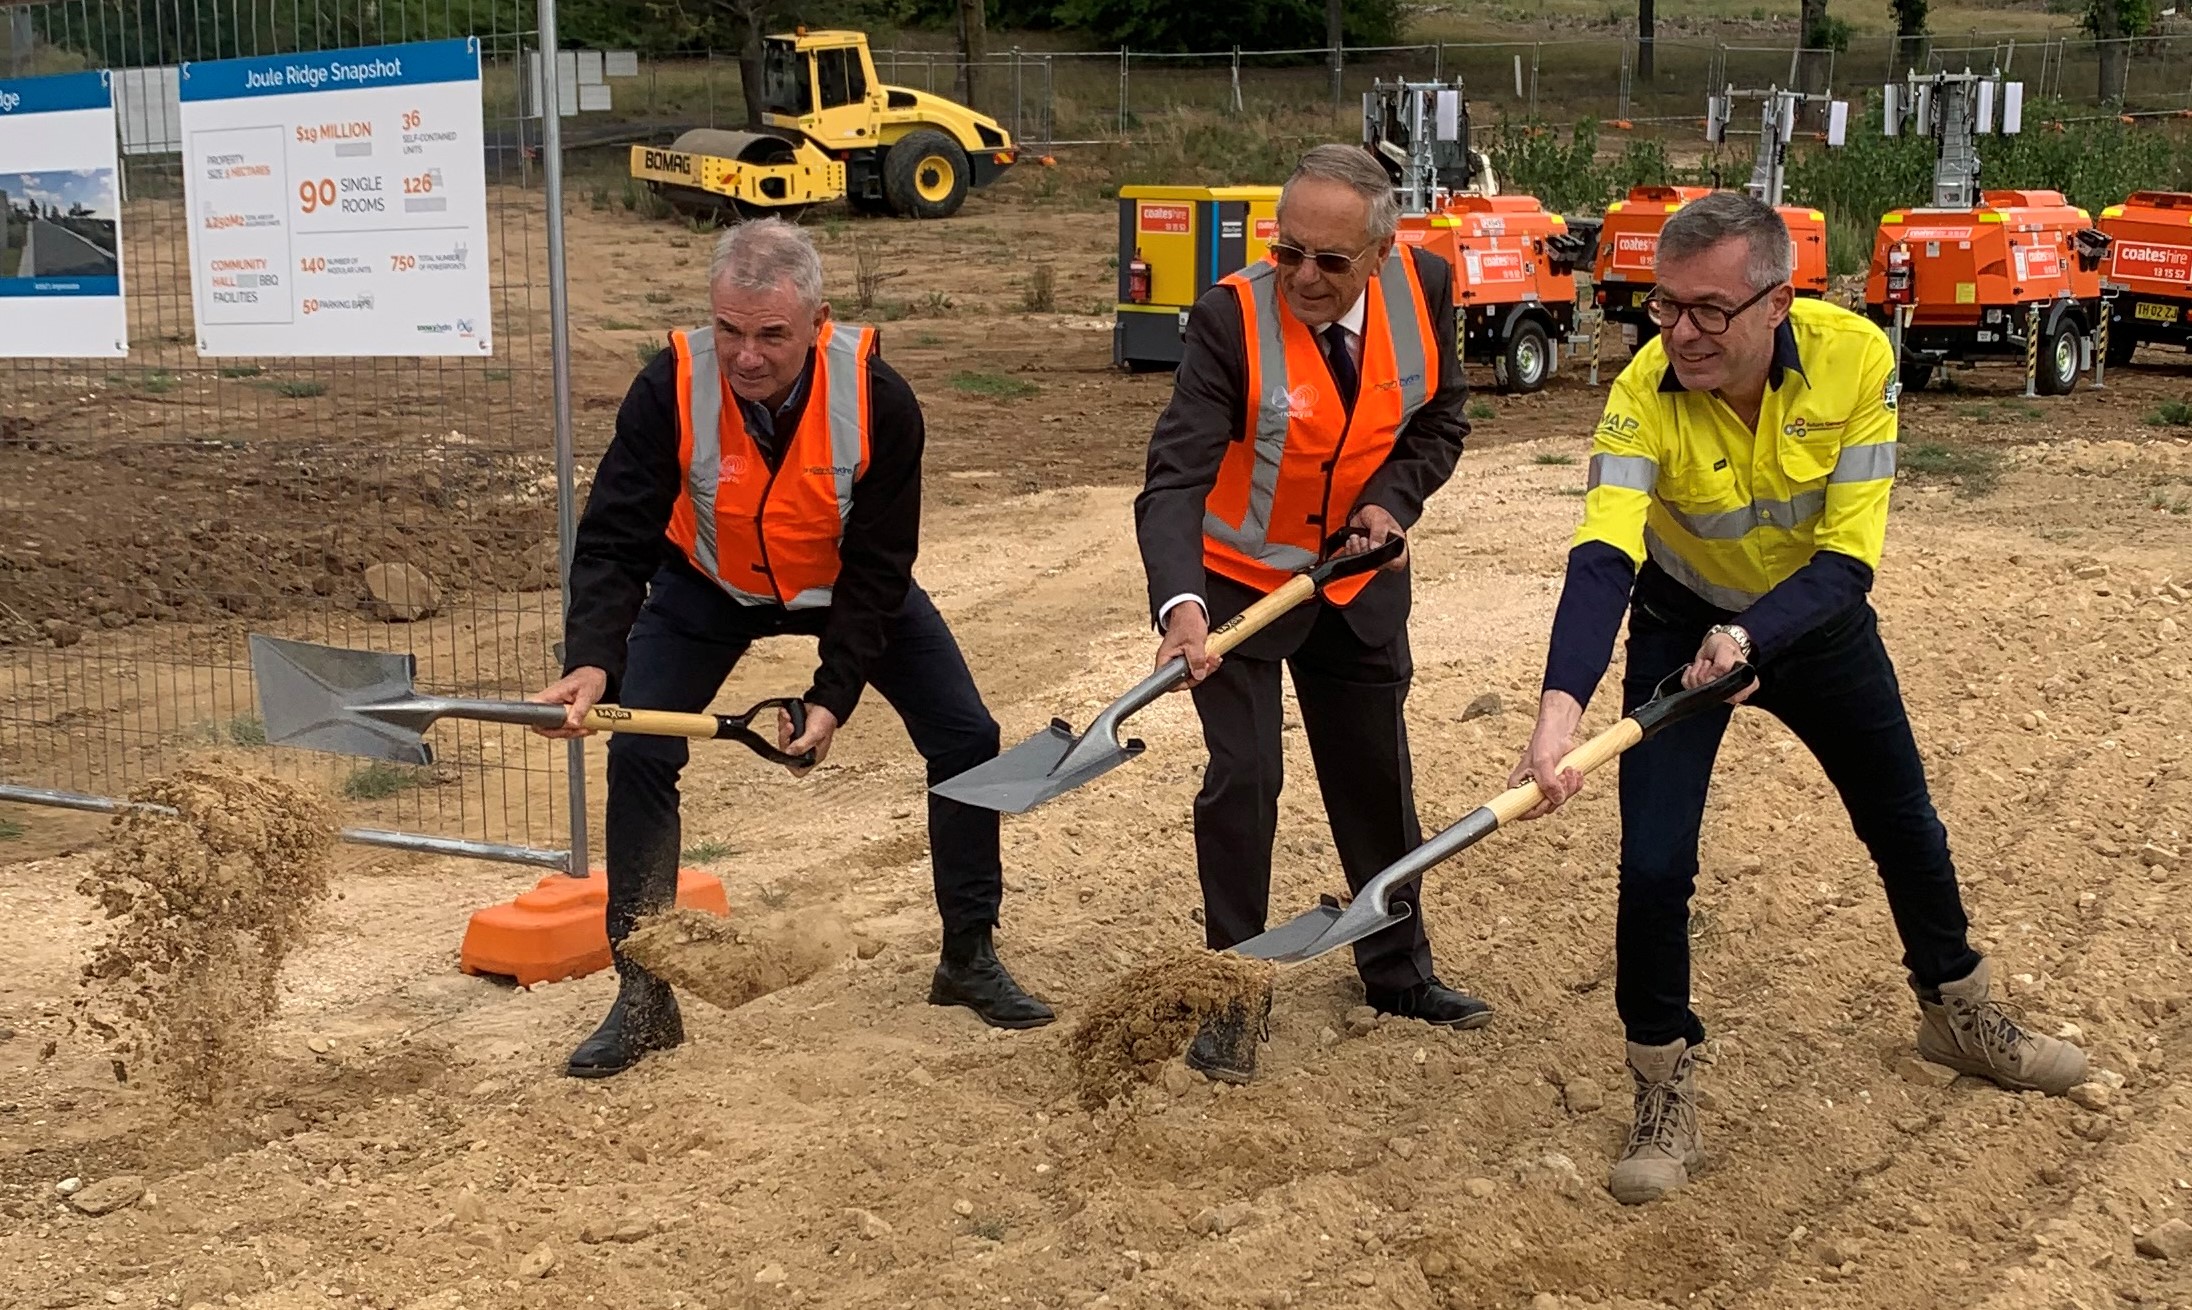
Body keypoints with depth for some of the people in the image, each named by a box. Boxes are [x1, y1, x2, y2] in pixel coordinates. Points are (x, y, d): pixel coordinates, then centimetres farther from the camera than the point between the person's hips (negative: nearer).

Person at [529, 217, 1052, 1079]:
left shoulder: (878, 399, -31)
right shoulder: (670, 390, -31)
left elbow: (878, 569, -24)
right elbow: (615, 539, -30)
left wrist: (833, 698, -30)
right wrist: (592, 660, -47)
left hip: (848, 587, 1)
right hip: (708, 588, 0)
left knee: (966, 739, -4)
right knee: (637, 754, -14)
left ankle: (970, 960, 17)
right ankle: (643, 998, -1)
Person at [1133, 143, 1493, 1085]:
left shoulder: (1422, 289, -15)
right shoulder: (1232, 318, -27)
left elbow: (1440, 420, 2)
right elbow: (1176, 474, -35)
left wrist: (1393, 500, -17)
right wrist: (1179, 603, -51)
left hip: (1360, 577, 4)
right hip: (1239, 580, -4)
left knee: (1377, 774, 15)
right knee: (1243, 778, -7)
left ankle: (1398, 970, 34)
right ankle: (1235, 996, 11)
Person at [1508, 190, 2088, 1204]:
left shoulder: (1855, 358, -28)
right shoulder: (1644, 398, -31)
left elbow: (1847, 559, -27)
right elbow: (1602, 561, -45)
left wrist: (1749, 638, -43)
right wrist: (1562, 703, -61)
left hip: (1817, 618, 2)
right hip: (1681, 626, -2)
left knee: (1905, 824, 18)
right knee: (1653, 865, -11)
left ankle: (1958, 1013, 44)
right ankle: (1665, 1091, 8)